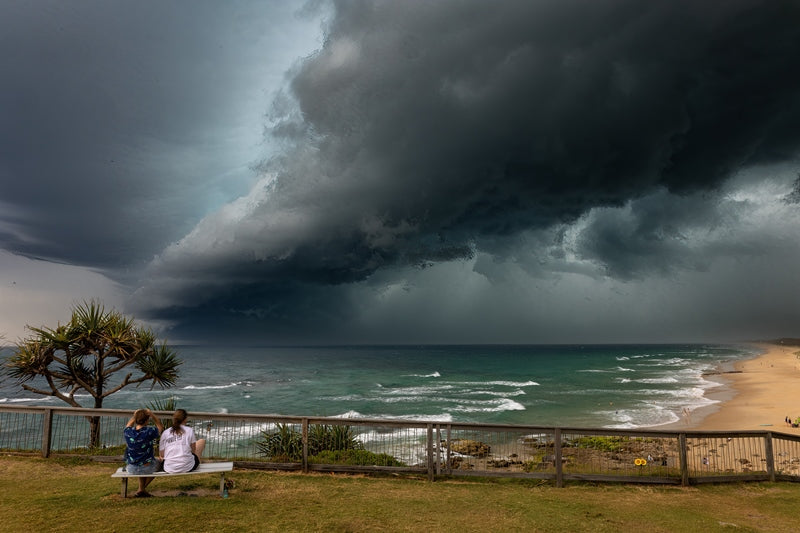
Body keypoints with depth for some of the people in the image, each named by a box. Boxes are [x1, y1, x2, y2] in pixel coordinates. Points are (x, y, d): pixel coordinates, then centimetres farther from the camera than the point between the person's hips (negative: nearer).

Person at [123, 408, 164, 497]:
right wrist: (152, 415, -4)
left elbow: (128, 426, 14)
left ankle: (141, 489, 36)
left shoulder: (128, 432, -13)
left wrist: (134, 416, 8)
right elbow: (160, 427, 1)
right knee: (158, 462, 31)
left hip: (131, 469, 4)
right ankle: (141, 490, 29)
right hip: (147, 468, -4)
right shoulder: (150, 431, -22)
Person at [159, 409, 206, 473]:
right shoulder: (189, 430, -1)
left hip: (169, 469, 4)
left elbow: (162, 454, 6)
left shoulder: (165, 433, 4)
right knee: (202, 441, 22)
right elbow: (193, 451, 4)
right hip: (187, 468, -3)